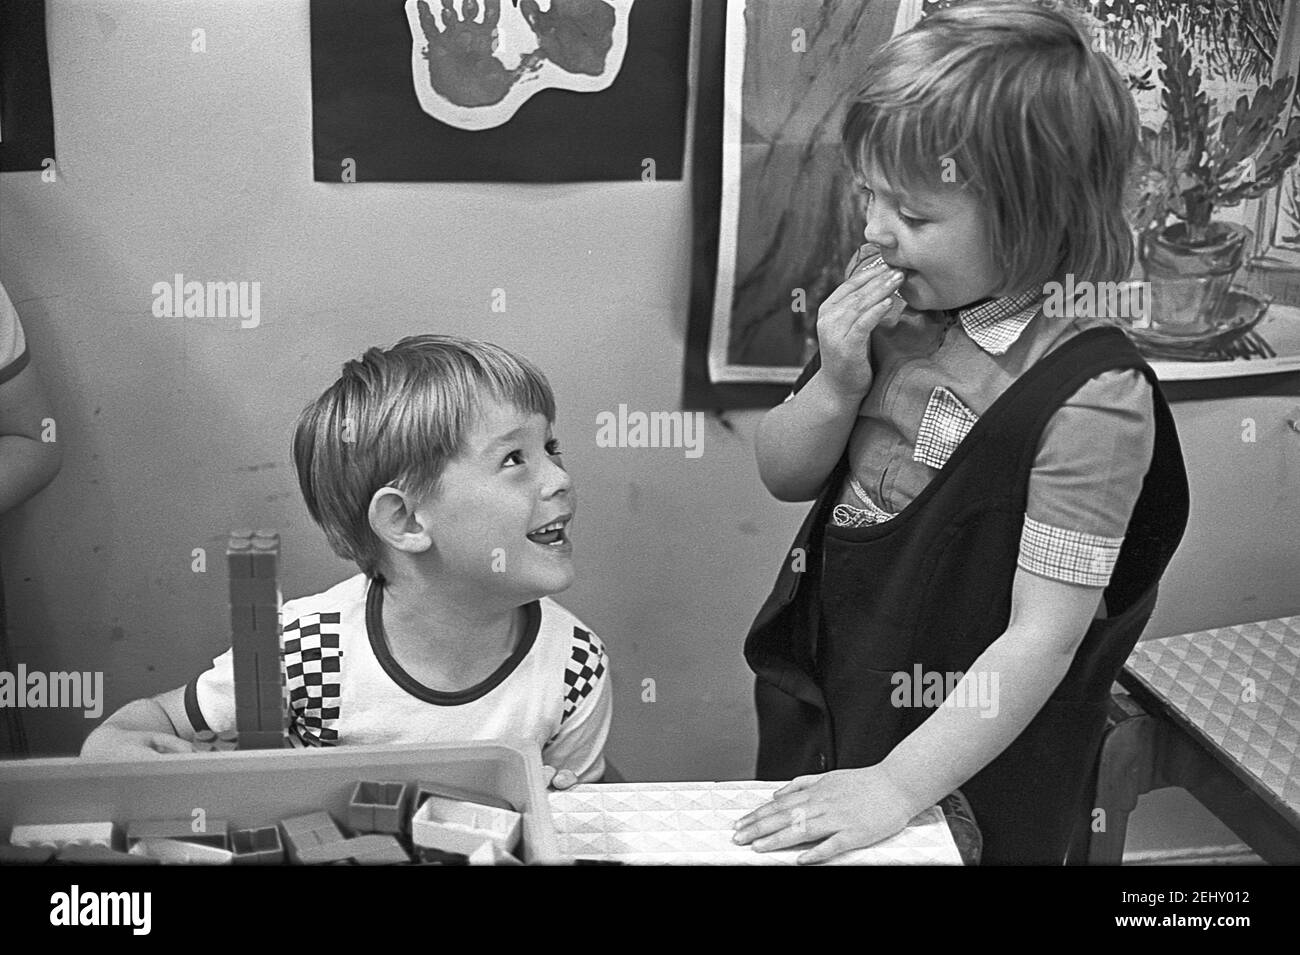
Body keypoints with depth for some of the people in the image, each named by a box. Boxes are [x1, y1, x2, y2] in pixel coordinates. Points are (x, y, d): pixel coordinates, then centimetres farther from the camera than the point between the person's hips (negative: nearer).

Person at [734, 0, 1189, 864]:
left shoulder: (1090, 395, -25)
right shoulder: (891, 304, -6)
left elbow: (1044, 638, -25)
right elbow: (785, 476, 3)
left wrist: (896, 785, -26)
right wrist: (838, 383, -16)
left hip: (967, 767, -6)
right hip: (818, 698, 6)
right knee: (778, 848, 24)